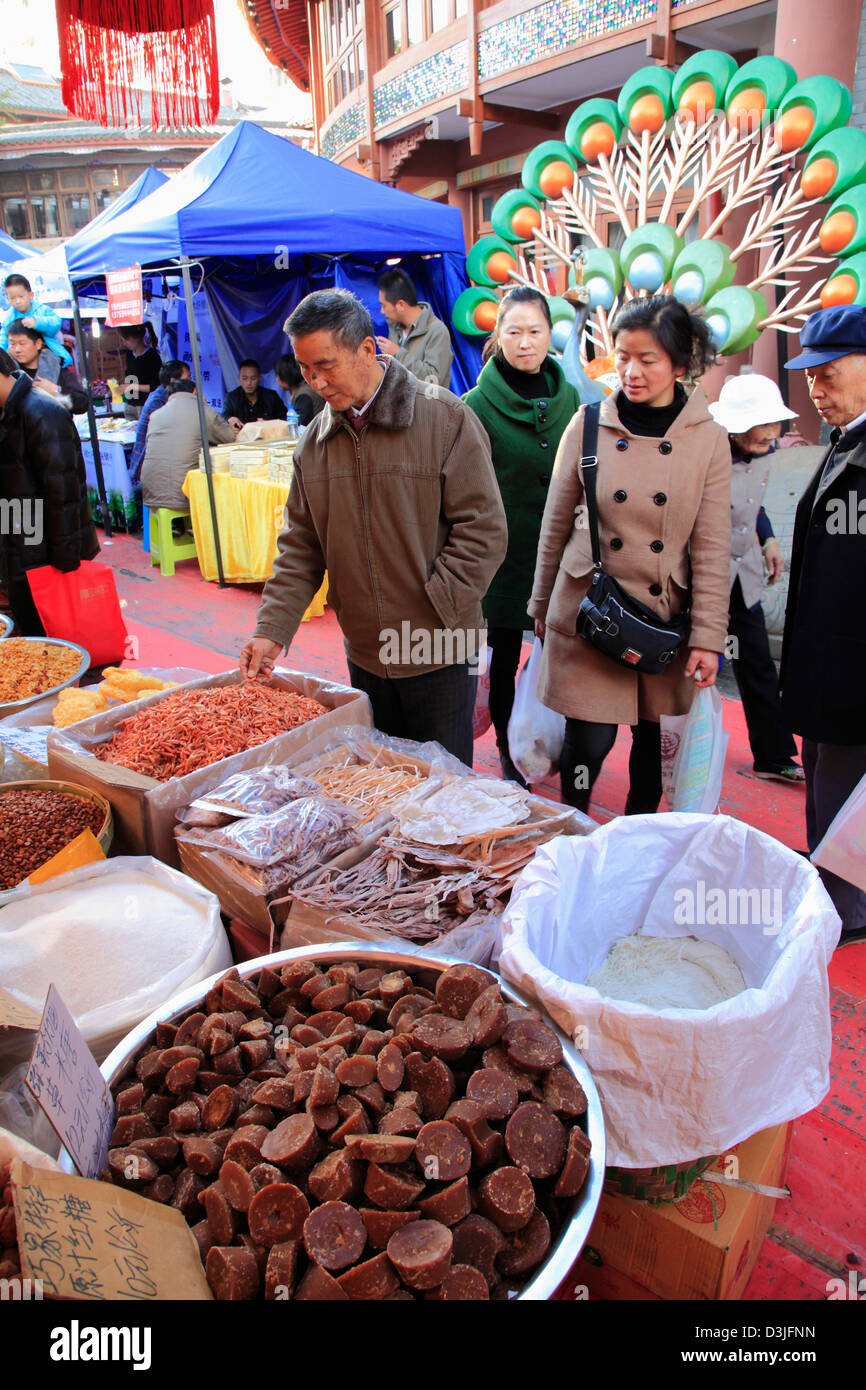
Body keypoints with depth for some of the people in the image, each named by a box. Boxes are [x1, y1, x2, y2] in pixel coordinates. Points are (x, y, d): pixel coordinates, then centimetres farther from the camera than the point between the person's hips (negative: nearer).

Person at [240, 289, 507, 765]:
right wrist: (272, 630, -1)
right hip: (363, 654, 5)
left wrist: (434, 613, -15)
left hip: (439, 654, -4)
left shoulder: (445, 418, -10)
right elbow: (301, 546, 9)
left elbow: (482, 529, -12)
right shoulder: (315, 440, 6)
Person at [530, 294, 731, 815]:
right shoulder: (589, 425, -1)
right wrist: (541, 607, 10)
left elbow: (712, 548, -1)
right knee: (590, 740, -2)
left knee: (653, 736, 11)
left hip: (665, 616, 1)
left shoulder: (709, 439, -1)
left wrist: (708, 636, -5)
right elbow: (556, 524, 6)